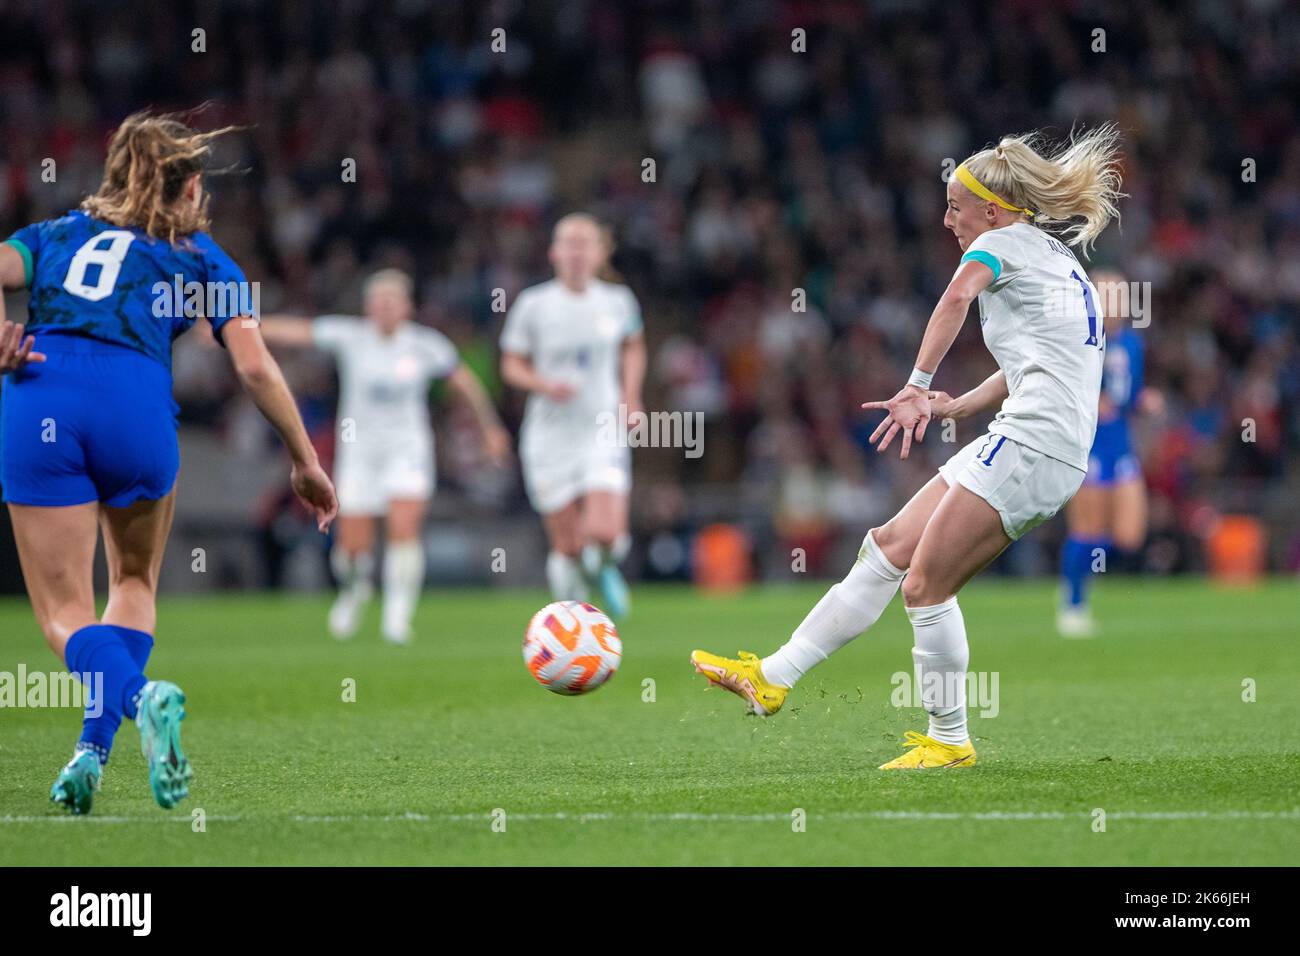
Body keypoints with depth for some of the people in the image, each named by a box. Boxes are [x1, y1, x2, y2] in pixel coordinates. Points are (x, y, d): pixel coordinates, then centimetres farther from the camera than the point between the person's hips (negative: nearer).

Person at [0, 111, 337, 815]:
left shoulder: (58, 234, 27)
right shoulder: (199, 257, 20)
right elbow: (254, 367, 11)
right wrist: (304, 462, 18)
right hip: (137, 401, -1)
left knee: (63, 612, 6)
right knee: (135, 581, 23)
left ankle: (141, 698, -25)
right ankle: (93, 746, 5)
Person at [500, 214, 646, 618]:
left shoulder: (617, 301, 1)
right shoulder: (533, 305, -4)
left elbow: (634, 348, 21)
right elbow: (511, 365, 3)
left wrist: (631, 399, 9)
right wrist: (543, 384, -16)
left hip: (603, 435, 1)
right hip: (551, 438, -1)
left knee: (605, 535, -16)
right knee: (568, 549, -1)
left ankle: (604, 566, 21)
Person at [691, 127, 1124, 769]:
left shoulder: (1007, 241, -1)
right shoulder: (1061, 260, 27)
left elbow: (959, 295, -23)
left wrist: (917, 385, -27)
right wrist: (955, 407, 18)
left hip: (1029, 444, -10)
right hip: (1044, 452, 10)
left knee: (925, 584, -8)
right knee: (891, 545, 9)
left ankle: (950, 741, 1)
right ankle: (774, 678, 10)